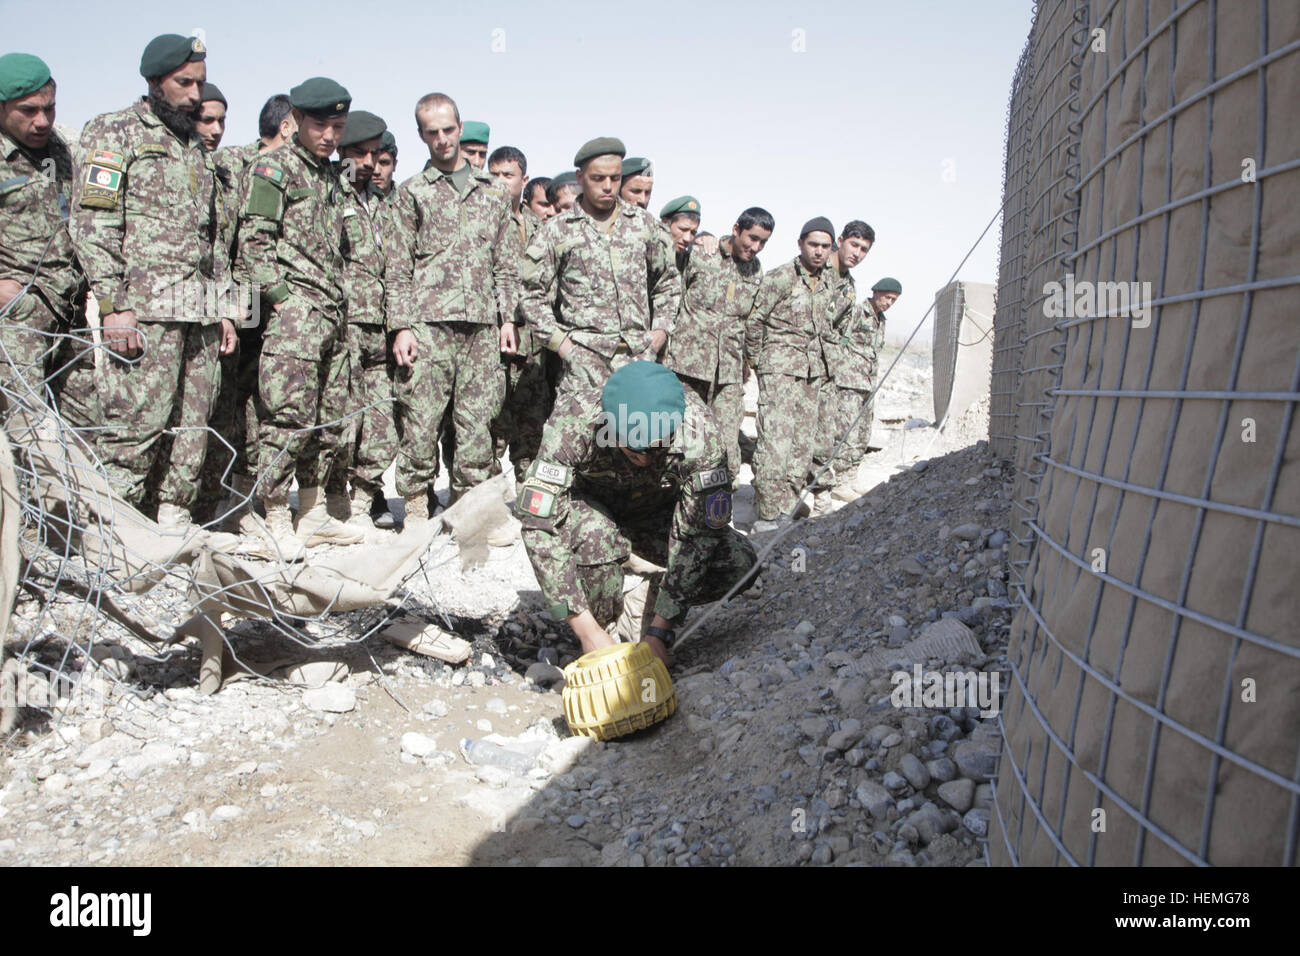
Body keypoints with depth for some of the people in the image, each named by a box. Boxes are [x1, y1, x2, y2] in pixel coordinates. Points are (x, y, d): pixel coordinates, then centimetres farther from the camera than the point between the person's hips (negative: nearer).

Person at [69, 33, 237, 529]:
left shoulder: (197, 150, 24)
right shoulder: (112, 134, 3)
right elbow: (91, 225, -7)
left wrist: (223, 310, 17)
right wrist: (114, 305, -15)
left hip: (200, 313, 7)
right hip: (143, 309, -6)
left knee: (192, 428, 5)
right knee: (136, 424, -9)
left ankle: (174, 521, 14)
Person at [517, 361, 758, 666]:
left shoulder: (700, 432, -33)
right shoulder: (573, 422, -36)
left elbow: (698, 535, -27)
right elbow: (539, 525, -34)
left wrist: (659, 630, -31)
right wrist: (587, 630, -37)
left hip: (658, 511, 1)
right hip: (590, 506, -1)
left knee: (740, 564, -23)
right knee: (596, 535, -38)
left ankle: (657, 611, 4)